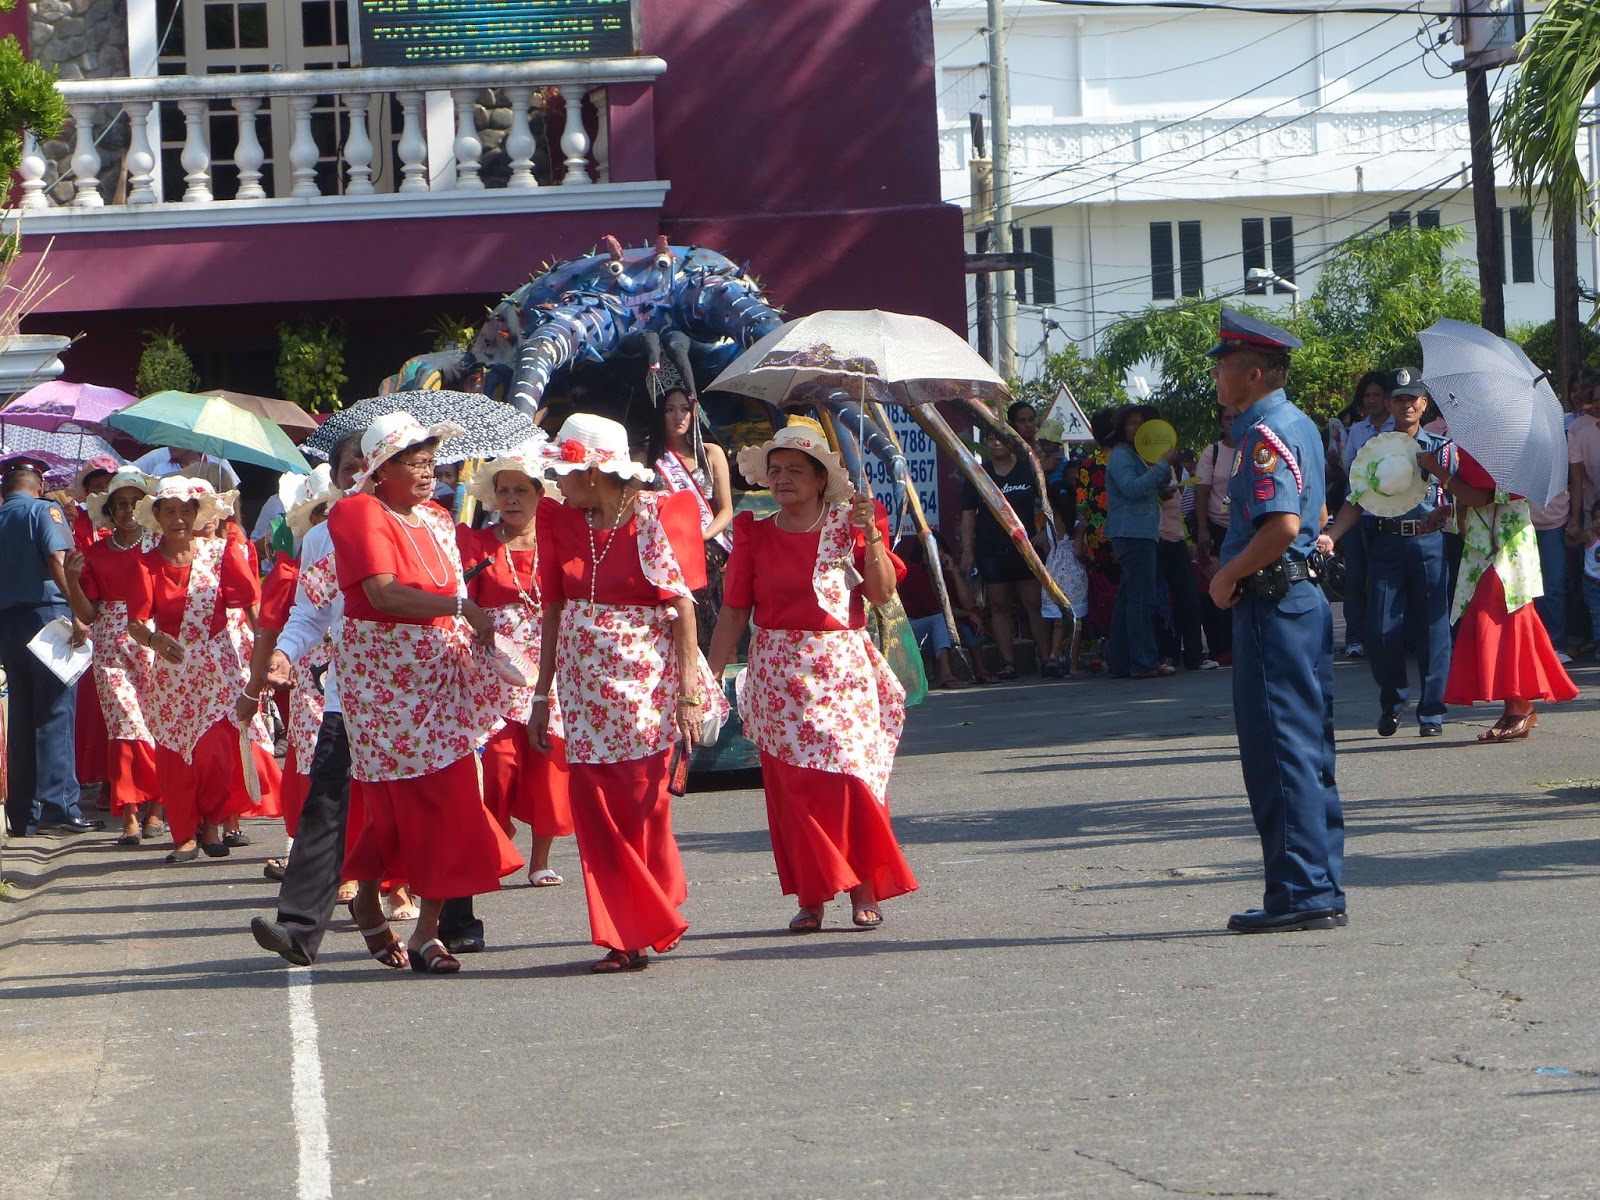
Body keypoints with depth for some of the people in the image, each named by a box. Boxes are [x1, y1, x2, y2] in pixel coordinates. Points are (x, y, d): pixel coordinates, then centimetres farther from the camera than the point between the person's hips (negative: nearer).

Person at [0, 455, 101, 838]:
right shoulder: (45, 511, -4)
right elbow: (57, 563, -18)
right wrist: (78, 615, -22)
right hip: (45, 615, -6)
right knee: (55, 715, -4)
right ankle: (58, 807, -9)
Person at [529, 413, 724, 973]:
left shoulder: (656, 517, -7)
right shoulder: (562, 520, 7)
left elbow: (683, 610, -8)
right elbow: (555, 609, 10)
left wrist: (688, 694, -13)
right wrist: (542, 695, 8)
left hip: (644, 681, -4)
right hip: (585, 686, 4)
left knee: (642, 809, -2)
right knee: (592, 806, -1)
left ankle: (652, 922, 16)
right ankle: (627, 936, 7)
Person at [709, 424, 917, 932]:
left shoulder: (850, 525, 5)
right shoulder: (755, 535, 7)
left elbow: (882, 593, -4)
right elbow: (733, 612, 6)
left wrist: (869, 536, -14)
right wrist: (709, 678, 2)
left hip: (843, 667, -1)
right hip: (779, 674, 1)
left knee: (852, 774, -10)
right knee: (791, 784, -4)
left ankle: (865, 890, 1)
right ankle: (810, 896, 4)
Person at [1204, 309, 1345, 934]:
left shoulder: (1265, 433, -16)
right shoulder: (1299, 425, 16)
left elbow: (1282, 525, -28)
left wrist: (1229, 576, -16)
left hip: (1270, 602, -10)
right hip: (1305, 594, 10)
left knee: (1278, 749, -6)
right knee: (1309, 750, 12)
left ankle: (1299, 893, -6)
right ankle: (1323, 891, 16)